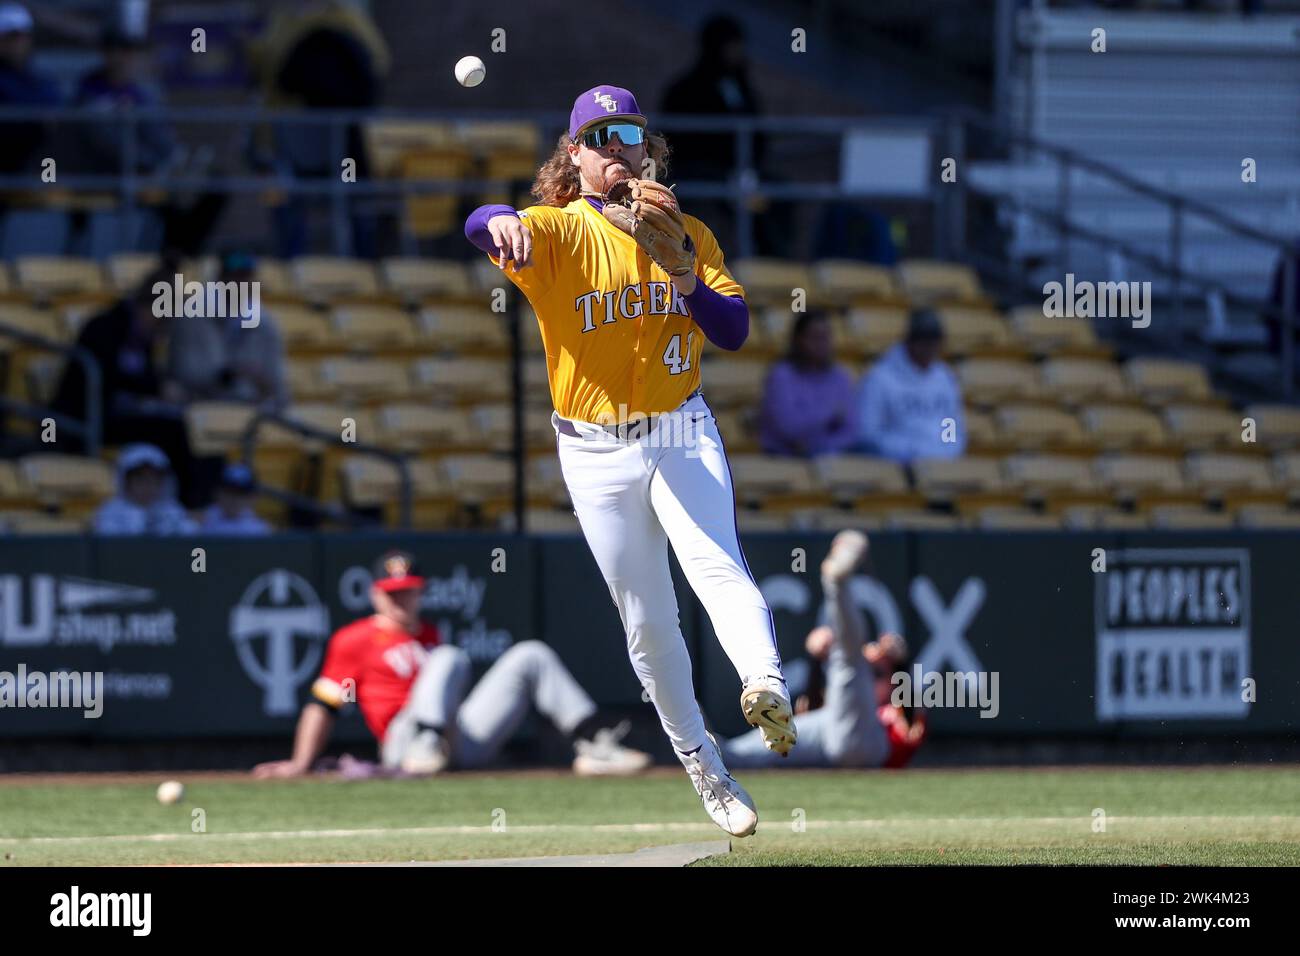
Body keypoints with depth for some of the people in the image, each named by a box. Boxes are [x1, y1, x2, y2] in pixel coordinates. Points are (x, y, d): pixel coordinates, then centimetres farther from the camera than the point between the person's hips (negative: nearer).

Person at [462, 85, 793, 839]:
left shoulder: (687, 235, 7)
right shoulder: (557, 231, -4)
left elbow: (736, 330, 1)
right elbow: (484, 227, -27)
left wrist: (687, 282, -18)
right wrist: (500, 223, -52)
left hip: (683, 436, 0)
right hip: (596, 453, 0)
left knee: (716, 562, -26)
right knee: (647, 623, 5)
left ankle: (768, 685, -47)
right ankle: (703, 767, 17)